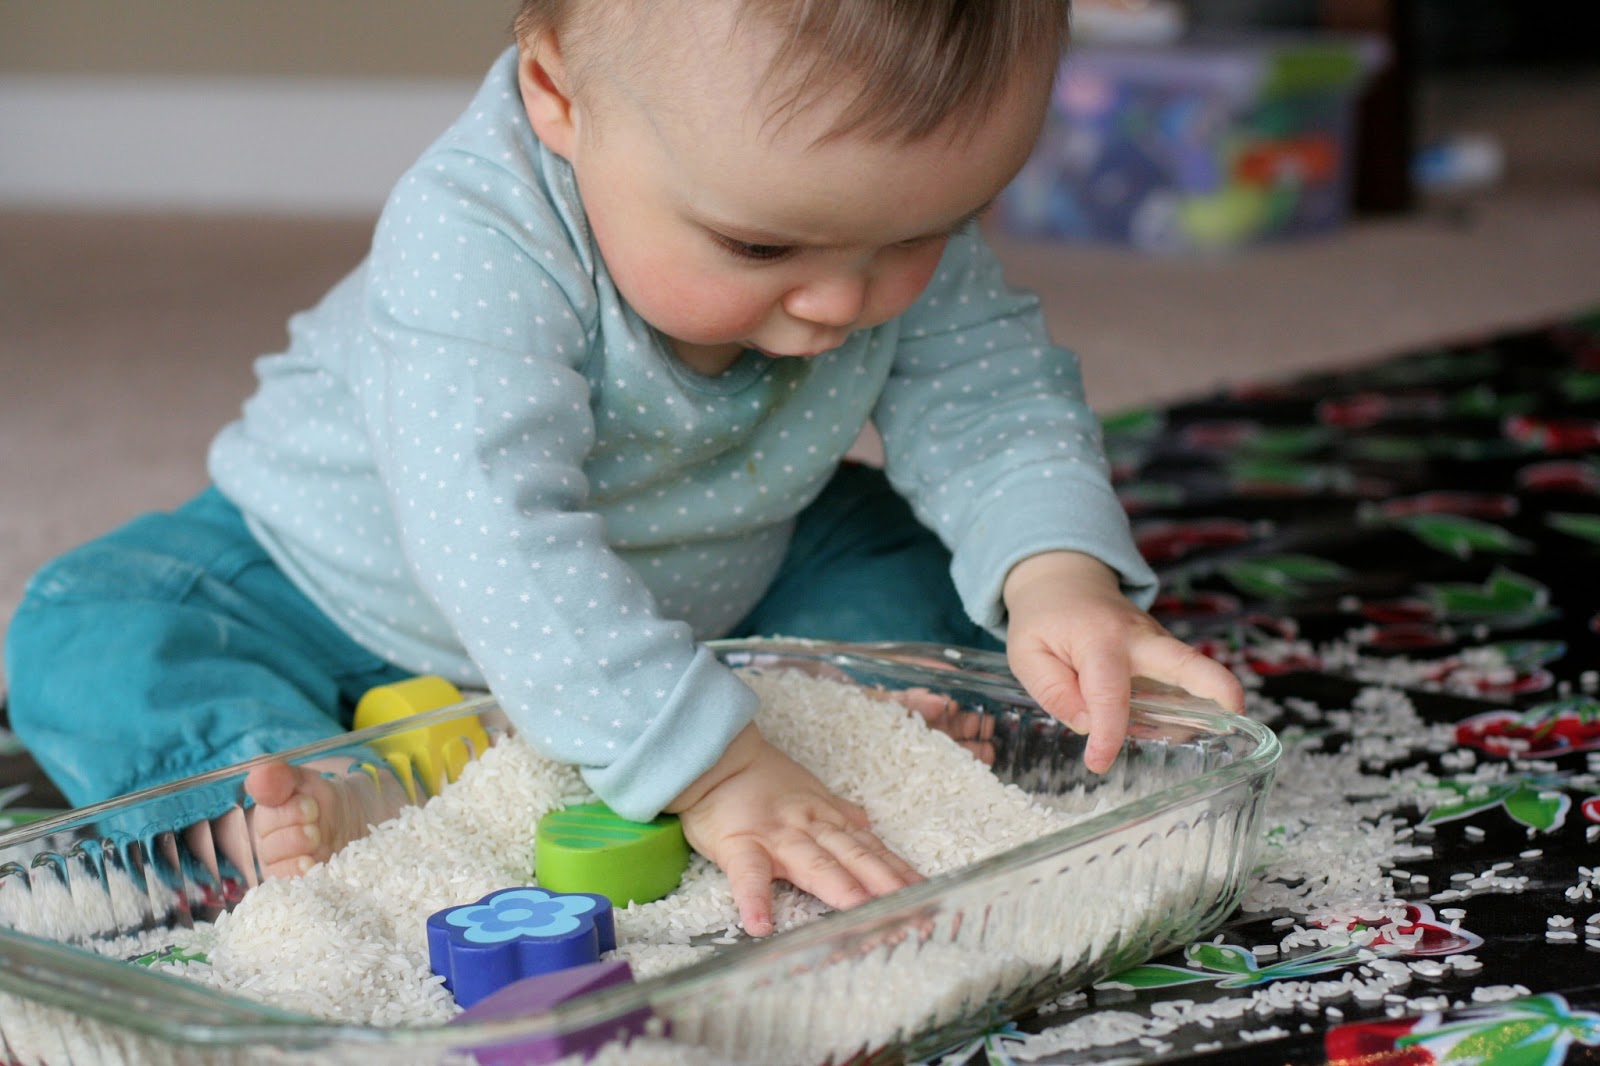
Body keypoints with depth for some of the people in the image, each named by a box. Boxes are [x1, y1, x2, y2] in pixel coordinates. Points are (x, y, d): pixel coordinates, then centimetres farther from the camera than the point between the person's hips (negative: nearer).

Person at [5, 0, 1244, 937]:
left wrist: (1054, 571, -37)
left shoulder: (902, 217, -23)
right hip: (359, 594, -4)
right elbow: (495, 535, -49)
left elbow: (991, 393, -16)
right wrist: (709, 765, -53)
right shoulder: (474, 240, -43)